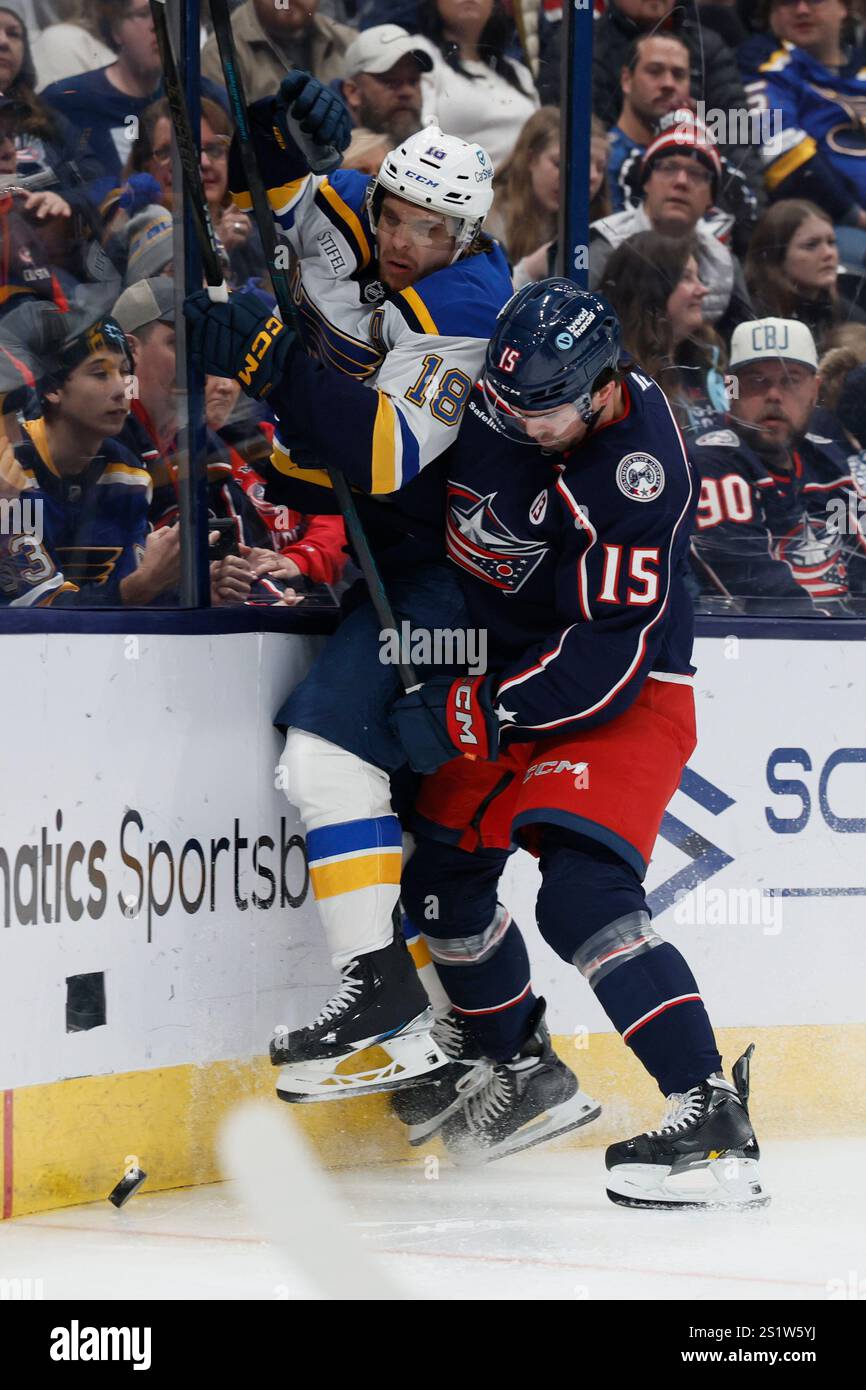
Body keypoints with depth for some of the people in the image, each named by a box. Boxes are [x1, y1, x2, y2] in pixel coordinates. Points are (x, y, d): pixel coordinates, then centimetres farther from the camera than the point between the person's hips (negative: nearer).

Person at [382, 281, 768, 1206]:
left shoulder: (638, 470, -30)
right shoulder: (482, 388, -10)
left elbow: (609, 651, -29)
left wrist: (475, 714, -30)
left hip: (623, 692, -8)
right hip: (503, 659, 8)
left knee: (583, 894, -25)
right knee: (440, 867, 12)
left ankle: (711, 1120, -29)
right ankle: (522, 1075, 31)